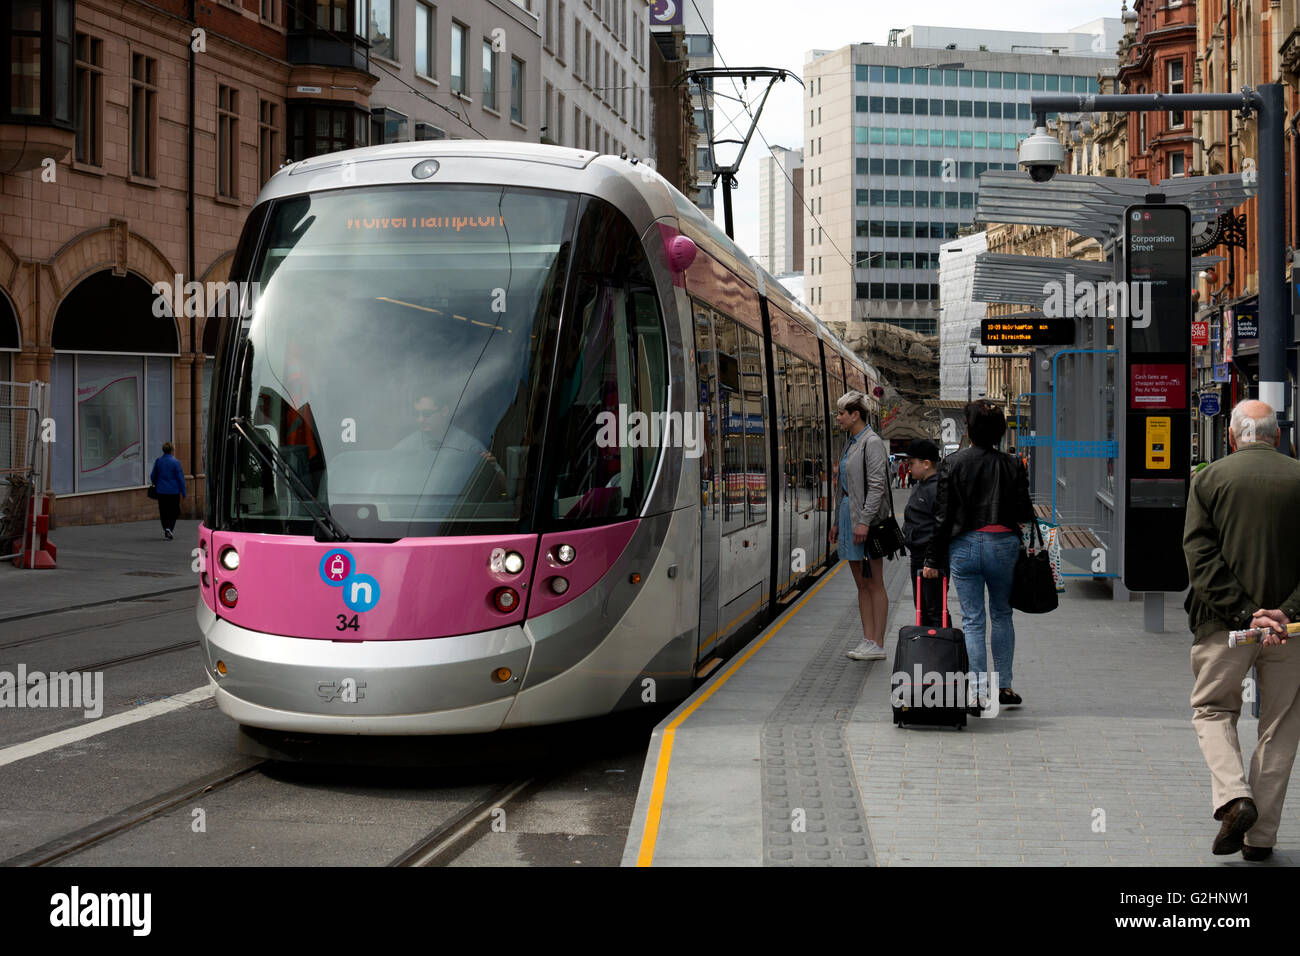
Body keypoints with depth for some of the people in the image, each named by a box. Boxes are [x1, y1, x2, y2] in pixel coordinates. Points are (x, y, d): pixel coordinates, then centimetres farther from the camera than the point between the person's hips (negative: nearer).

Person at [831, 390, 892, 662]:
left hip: (867, 519, -10)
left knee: (874, 584, -5)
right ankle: (868, 639, 13)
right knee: (861, 583, 10)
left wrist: (864, 521, -24)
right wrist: (837, 521, 21)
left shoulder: (872, 443, -12)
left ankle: (878, 644, -3)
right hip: (849, 515, 10)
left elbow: (877, 485, -19)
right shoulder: (851, 443, 16)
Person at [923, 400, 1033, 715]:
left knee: (973, 620, 3)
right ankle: (1004, 687, 21)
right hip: (1004, 544, 1)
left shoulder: (952, 464, -4)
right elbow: (1025, 514, -1)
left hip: (964, 546, -1)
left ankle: (978, 693, -2)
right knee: (1002, 615, 17)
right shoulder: (1011, 466, -2)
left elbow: (942, 515, -4)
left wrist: (933, 559, 1)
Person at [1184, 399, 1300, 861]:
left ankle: (1233, 797, -7)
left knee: (1212, 709, 17)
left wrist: (1245, 613, -13)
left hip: (1223, 624, -1)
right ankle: (1260, 836, 12)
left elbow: (1200, 557, -10)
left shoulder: (1209, 478, -1)